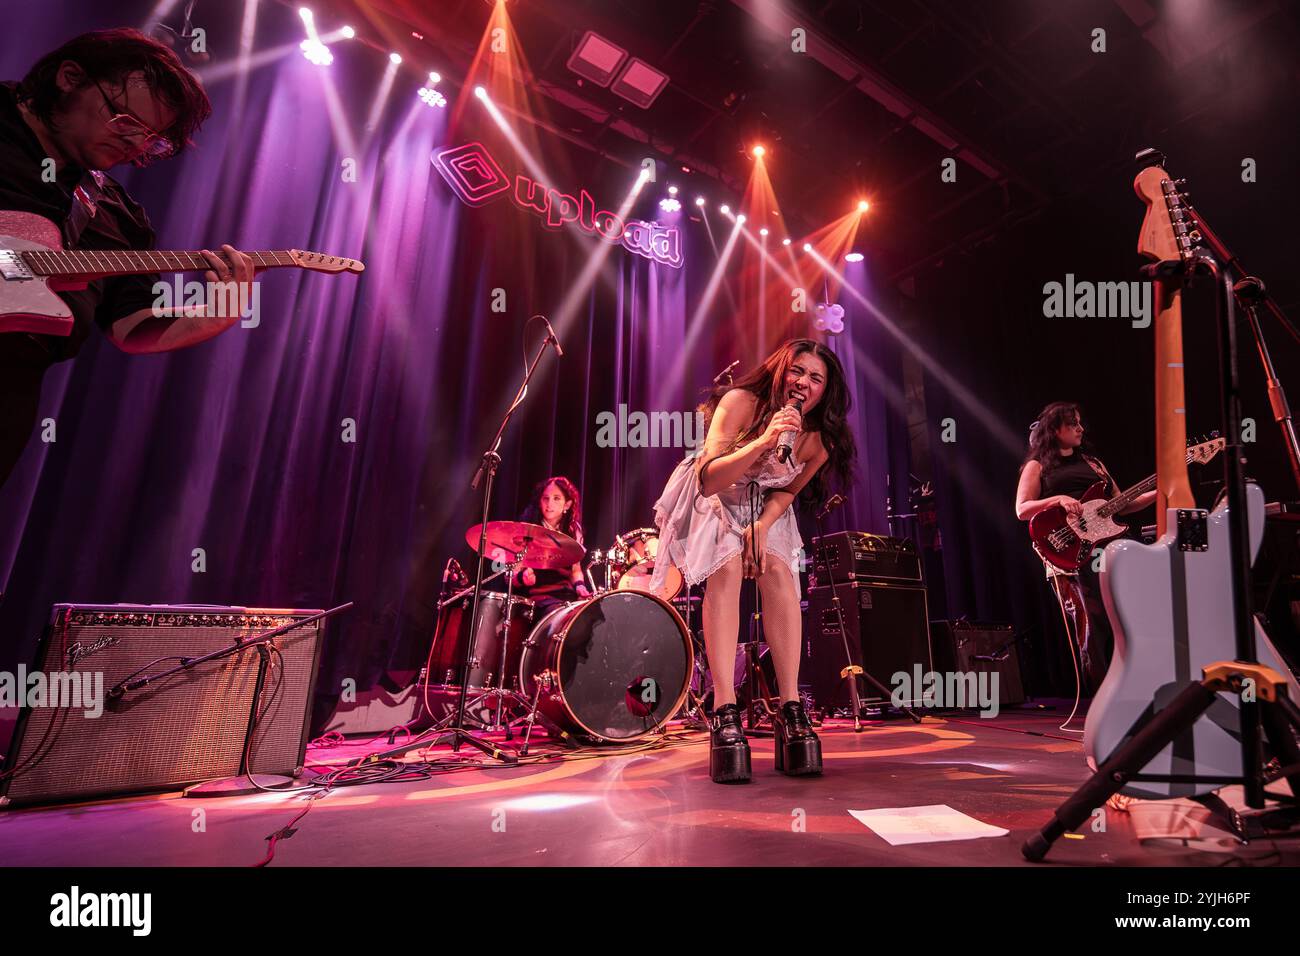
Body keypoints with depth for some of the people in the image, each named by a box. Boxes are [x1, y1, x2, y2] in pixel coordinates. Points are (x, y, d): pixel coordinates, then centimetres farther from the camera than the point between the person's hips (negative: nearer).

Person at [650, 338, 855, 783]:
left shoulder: (820, 439, -15)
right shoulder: (741, 402, -27)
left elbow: (789, 490, 0)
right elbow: (709, 479, -33)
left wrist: (762, 525, -19)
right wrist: (763, 441, -45)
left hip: (765, 508, 4)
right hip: (714, 499, -3)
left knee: (777, 568, -23)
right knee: (728, 567, -28)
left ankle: (790, 707, -20)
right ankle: (725, 711, -30)